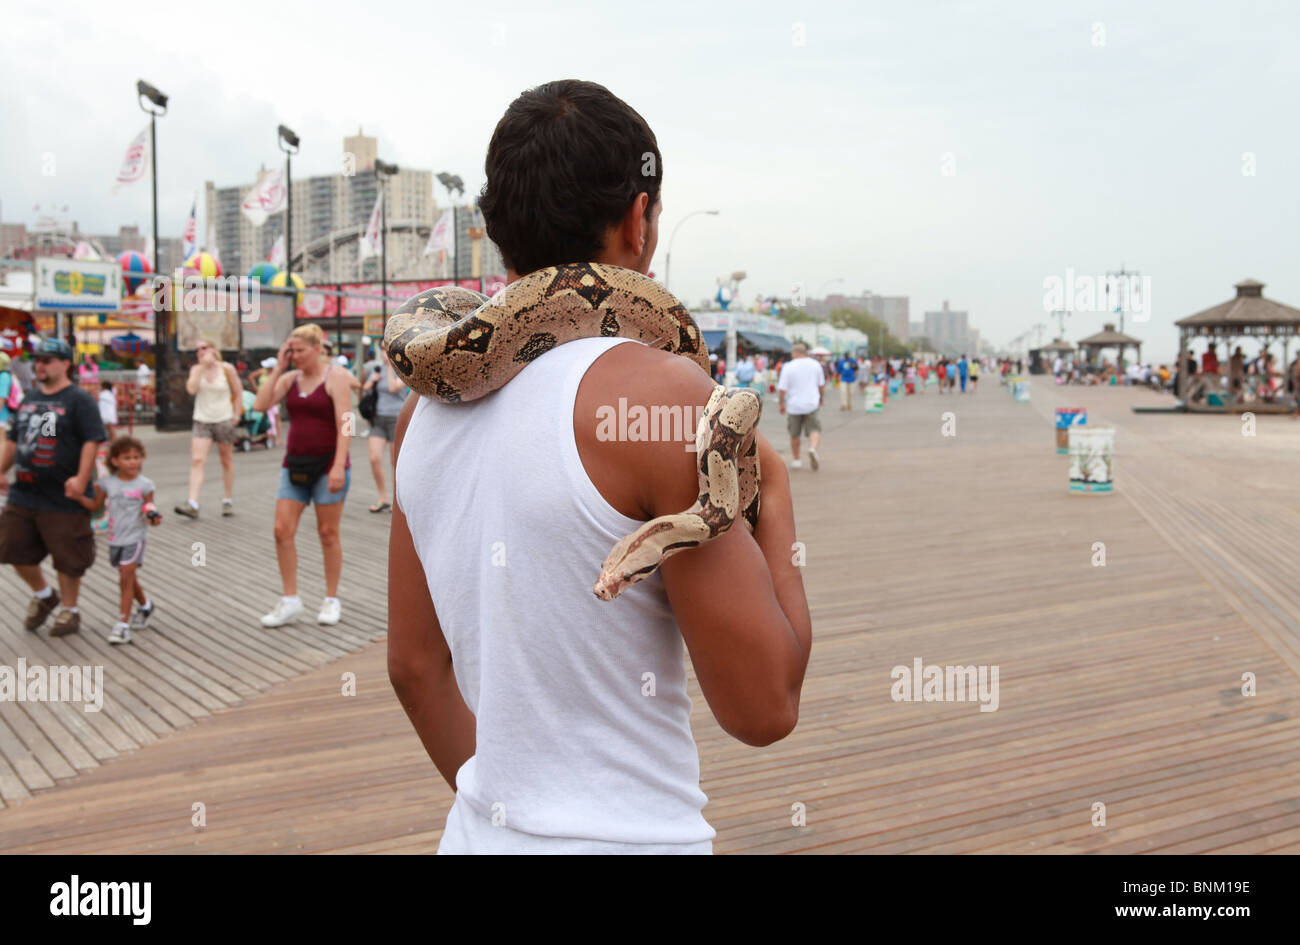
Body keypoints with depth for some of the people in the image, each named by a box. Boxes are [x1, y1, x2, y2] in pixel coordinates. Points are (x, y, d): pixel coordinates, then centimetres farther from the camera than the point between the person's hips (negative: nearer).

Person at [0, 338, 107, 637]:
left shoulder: (79, 400, -9)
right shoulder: (30, 397, 14)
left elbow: (92, 441, -17)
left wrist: (81, 478, -26)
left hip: (63, 499, -7)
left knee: (67, 557, 3)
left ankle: (69, 610, 21)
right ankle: (43, 595, 35)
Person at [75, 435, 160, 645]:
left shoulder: (144, 485, -7)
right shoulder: (107, 482, 1)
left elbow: (148, 513, -4)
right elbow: (95, 506, 10)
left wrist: (153, 518, -26)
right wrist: (79, 497, -6)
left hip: (134, 539, -4)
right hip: (115, 539, 4)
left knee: (126, 580, -8)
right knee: (130, 580, 18)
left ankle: (123, 624, -5)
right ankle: (144, 606, 44)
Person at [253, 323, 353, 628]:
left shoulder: (336, 377, -8)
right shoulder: (290, 378, 9)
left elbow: (344, 424, -15)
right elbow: (260, 405, -3)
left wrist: (339, 466, -23)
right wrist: (278, 368, -4)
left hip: (328, 465, -5)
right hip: (295, 463, 6)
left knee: (328, 534, 3)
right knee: (282, 531, -1)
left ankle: (331, 600, 16)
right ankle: (290, 601, 7)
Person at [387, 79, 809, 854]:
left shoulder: (430, 404, 1)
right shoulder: (658, 392, -19)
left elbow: (415, 666, 9)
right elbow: (763, 708, -16)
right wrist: (775, 494, -3)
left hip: (481, 830, 6)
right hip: (628, 833, -6)